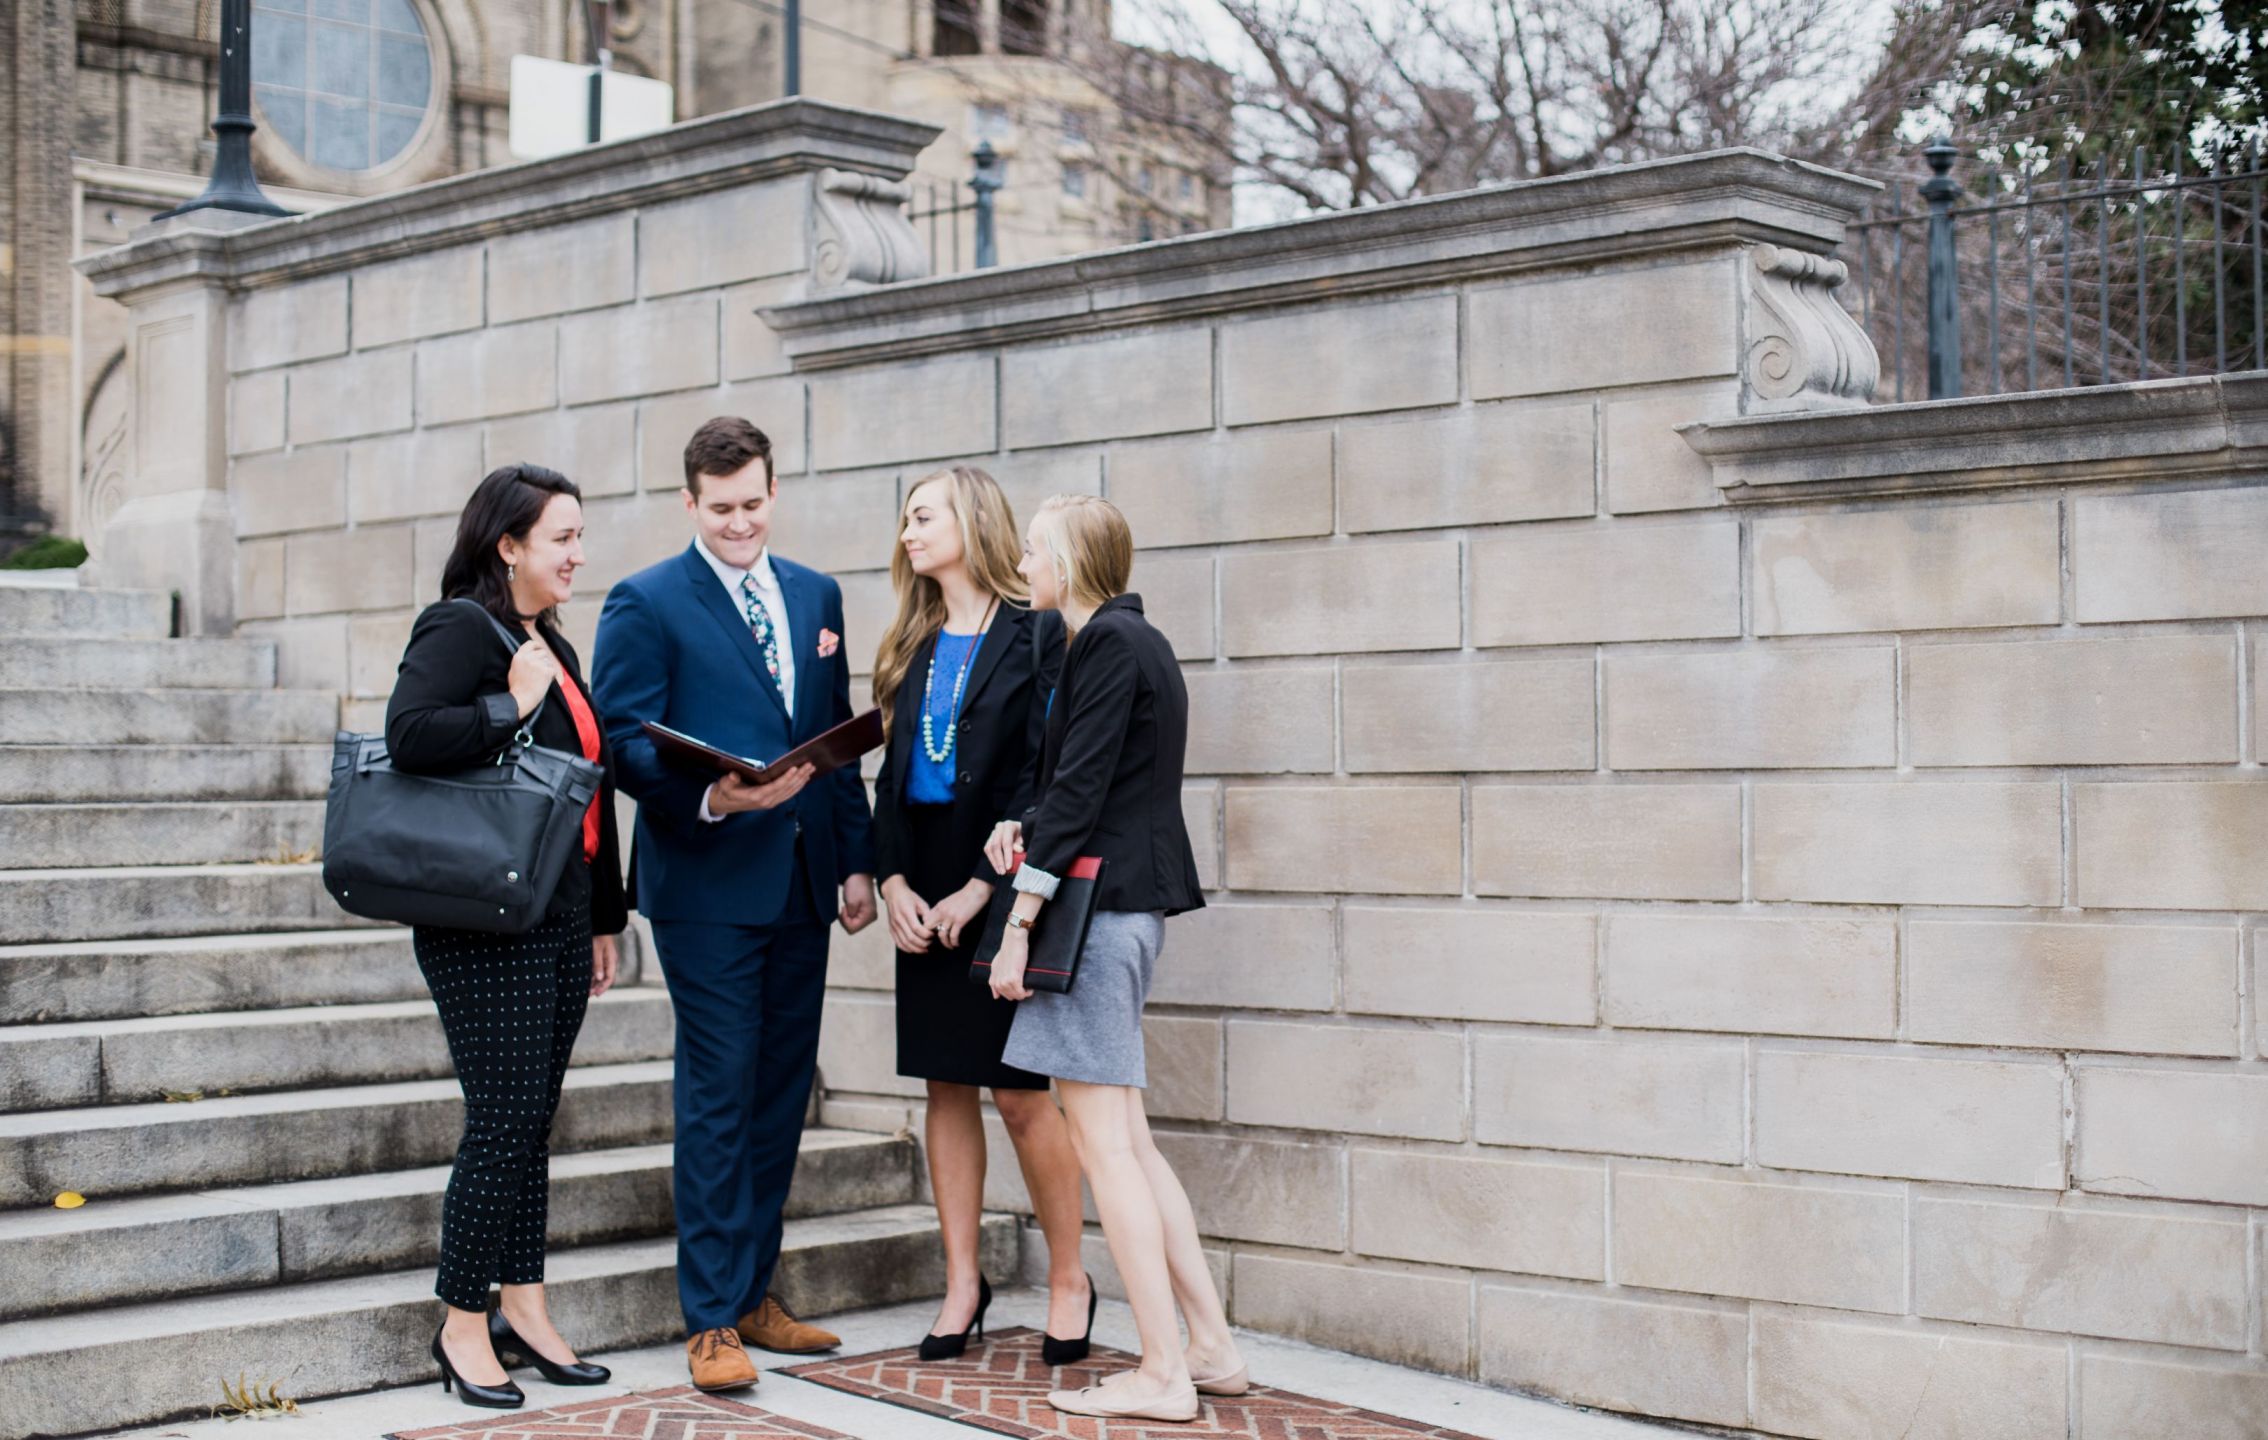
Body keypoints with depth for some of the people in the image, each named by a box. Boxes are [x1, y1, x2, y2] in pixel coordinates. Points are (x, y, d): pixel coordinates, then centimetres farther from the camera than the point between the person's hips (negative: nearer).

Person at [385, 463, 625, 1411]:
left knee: (533, 1120, 11)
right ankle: (463, 1326, 5)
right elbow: (410, 736, -27)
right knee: (503, 1122, -6)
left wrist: (603, 920, 21)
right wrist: (512, 706, -18)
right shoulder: (459, 631, -9)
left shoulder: (552, 648, 17)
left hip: (560, 920, 8)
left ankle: (523, 1310, 19)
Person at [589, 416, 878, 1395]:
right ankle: (711, 1321, 3)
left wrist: (856, 859, 11)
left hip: (800, 884, 6)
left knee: (781, 1096, 12)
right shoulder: (645, 604, -4)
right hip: (707, 885, -6)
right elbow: (624, 741, -10)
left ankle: (754, 1294, 23)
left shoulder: (815, 596, 14)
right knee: (719, 1100, -4)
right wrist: (709, 797, -26)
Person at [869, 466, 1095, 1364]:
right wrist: (893, 879, -3)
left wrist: (984, 886, -16)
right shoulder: (914, 646, 13)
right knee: (946, 1086, 8)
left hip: (1003, 885, -6)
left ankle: (1069, 1280, 11)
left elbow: (1042, 775, -12)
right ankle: (962, 1282, 16)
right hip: (924, 888, 6)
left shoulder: (1034, 635, -6)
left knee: (1021, 1093, -3)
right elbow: (892, 772, 11)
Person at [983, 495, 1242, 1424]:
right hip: (1129, 902, 10)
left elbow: (1080, 788, -17)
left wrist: (1020, 920, -15)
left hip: (1098, 903, -10)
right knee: (1125, 1139, 12)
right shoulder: (1135, 641, 17)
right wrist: (1028, 827, 4)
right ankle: (1213, 1350, 15)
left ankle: (1163, 1375, -2)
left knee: (1103, 1140, -6)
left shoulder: (1106, 644, -12)